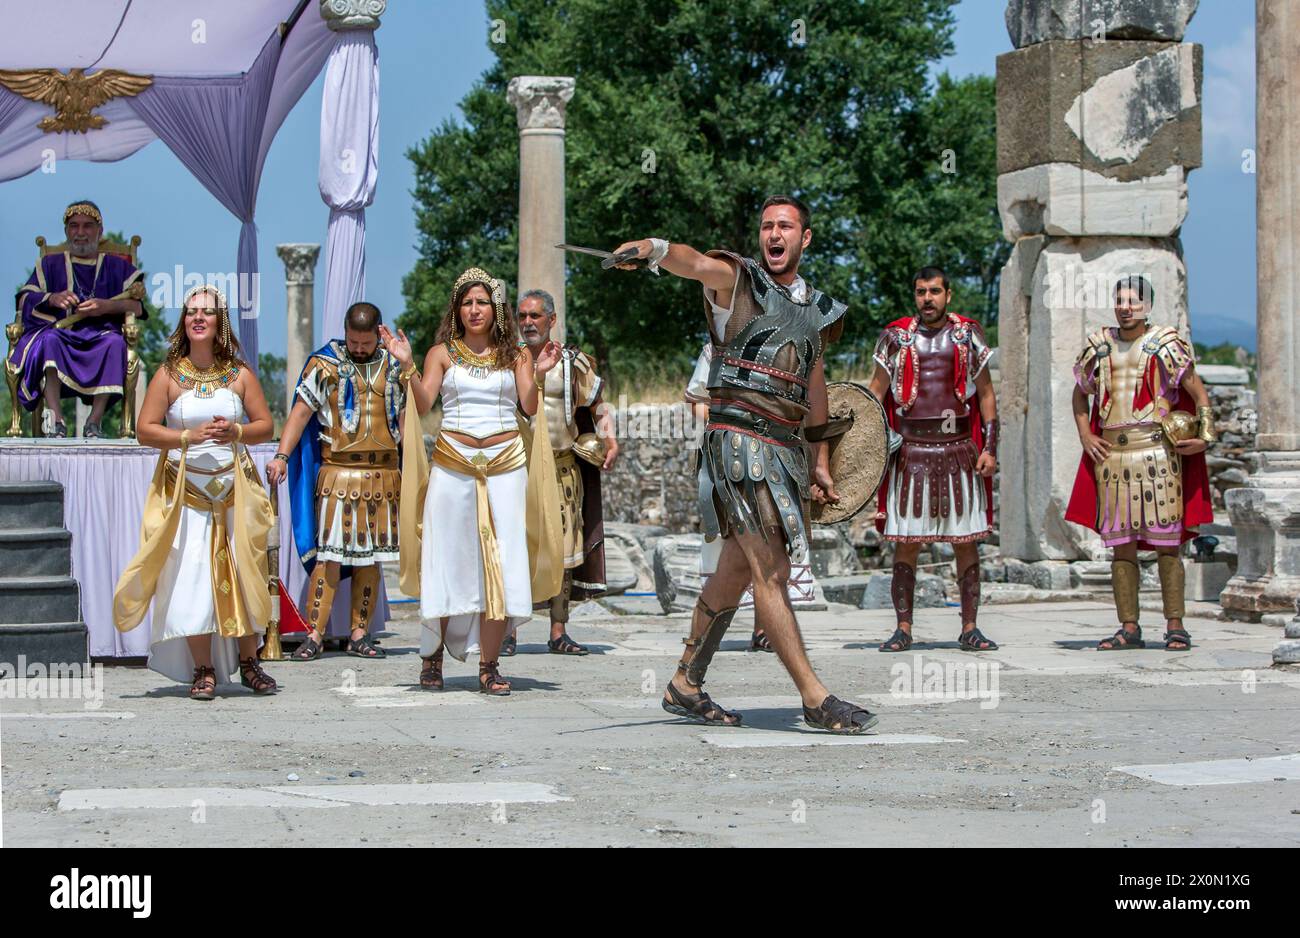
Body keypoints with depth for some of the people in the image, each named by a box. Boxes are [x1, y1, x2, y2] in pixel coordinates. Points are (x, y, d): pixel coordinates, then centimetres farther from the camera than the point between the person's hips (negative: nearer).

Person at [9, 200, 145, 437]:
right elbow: (23, 301, 11)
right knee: (50, 339, -35)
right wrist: (52, 299, -9)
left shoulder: (118, 266, 21)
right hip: (60, 332, 1)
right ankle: (55, 420, -46)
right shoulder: (51, 264, 25)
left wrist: (106, 306, -13)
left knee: (115, 343, -35)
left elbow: (138, 306, 5)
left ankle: (94, 422, -38)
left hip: (100, 338, 0)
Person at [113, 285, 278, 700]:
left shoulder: (239, 374, 6)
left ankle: (248, 661, 14)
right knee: (191, 576, -6)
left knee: (244, 574, 1)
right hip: (186, 490, -2)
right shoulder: (169, 375, 1)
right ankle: (202, 670, 2)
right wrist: (190, 436, -16)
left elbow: (265, 425, 8)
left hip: (235, 488, 2)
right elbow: (145, 431, -2)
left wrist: (236, 432, -12)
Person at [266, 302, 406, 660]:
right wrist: (282, 456, -15)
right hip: (337, 472, -3)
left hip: (383, 473, 3)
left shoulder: (393, 367, 10)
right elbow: (300, 413, -4)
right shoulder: (325, 364, 1)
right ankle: (315, 634, -6)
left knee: (371, 555, 6)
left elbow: (406, 418, 13)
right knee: (329, 554, -8)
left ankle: (360, 634, 12)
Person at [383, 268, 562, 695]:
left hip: (505, 466, 1)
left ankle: (489, 665, 1)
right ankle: (433, 656, 15)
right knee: (448, 558, 2)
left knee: (502, 563, -4)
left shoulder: (514, 355, 11)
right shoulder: (443, 353, 8)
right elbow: (422, 403, -2)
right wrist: (407, 365, -14)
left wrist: (537, 374, -13)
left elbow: (530, 407, 3)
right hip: (453, 464, -1)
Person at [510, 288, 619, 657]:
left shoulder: (573, 362, 7)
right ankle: (508, 632, -2)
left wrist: (611, 442, 0)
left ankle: (559, 633, 8)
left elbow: (596, 407, 13)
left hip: (562, 469, 1)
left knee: (563, 548, 2)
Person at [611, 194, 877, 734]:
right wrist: (653, 248, -46)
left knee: (736, 571, 12)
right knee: (770, 572, -10)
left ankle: (686, 684, 22)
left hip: (786, 447, 7)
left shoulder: (818, 309, 17)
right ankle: (815, 699, -10)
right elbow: (691, 262, -23)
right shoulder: (736, 279, -1)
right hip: (739, 439, -7)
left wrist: (819, 463, 29)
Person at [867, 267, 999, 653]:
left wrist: (990, 447, 1)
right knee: (906, 542, 0)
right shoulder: (896, 336, 6)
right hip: (911, 450, 0)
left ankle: (970, 628, 9)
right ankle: (903, 628, 7)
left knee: (967, 542, 2)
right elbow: (875, 392, 8)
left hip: (960, 449, 0)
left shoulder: (968, 335, 7)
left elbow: (986, 393, 10)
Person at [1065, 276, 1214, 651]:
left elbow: (1198, 394, 3)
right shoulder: (1100, 346, 12)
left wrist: (1204, 437, -8)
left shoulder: (1164, 344, 1)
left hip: (1156, 450, -4)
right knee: (1121, 545, 4)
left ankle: (1175, 627, 0)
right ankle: (1129, 628, 9)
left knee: (1166, 543, -4)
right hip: (1111, 453, 4)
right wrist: (1085, 436, 12)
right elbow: (1079, 394, 25)